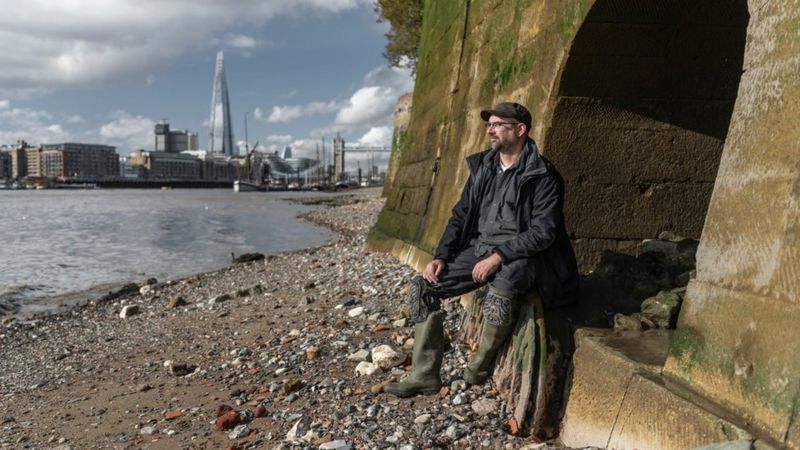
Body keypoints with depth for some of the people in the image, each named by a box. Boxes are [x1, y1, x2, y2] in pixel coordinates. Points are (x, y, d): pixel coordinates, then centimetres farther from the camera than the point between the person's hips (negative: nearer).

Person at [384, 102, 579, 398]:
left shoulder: (542, 176, -9)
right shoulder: (481, 166, 10)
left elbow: (543, 231, -16)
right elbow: (460, 216, 12)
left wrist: (498, 257, -22)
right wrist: (440, 257, -1)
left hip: (519, 255, -6)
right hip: (479, 248, 7)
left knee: (500, 295, -38)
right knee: (423, 286, -9)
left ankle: (480, 366, -8)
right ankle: (424, 375, -3)